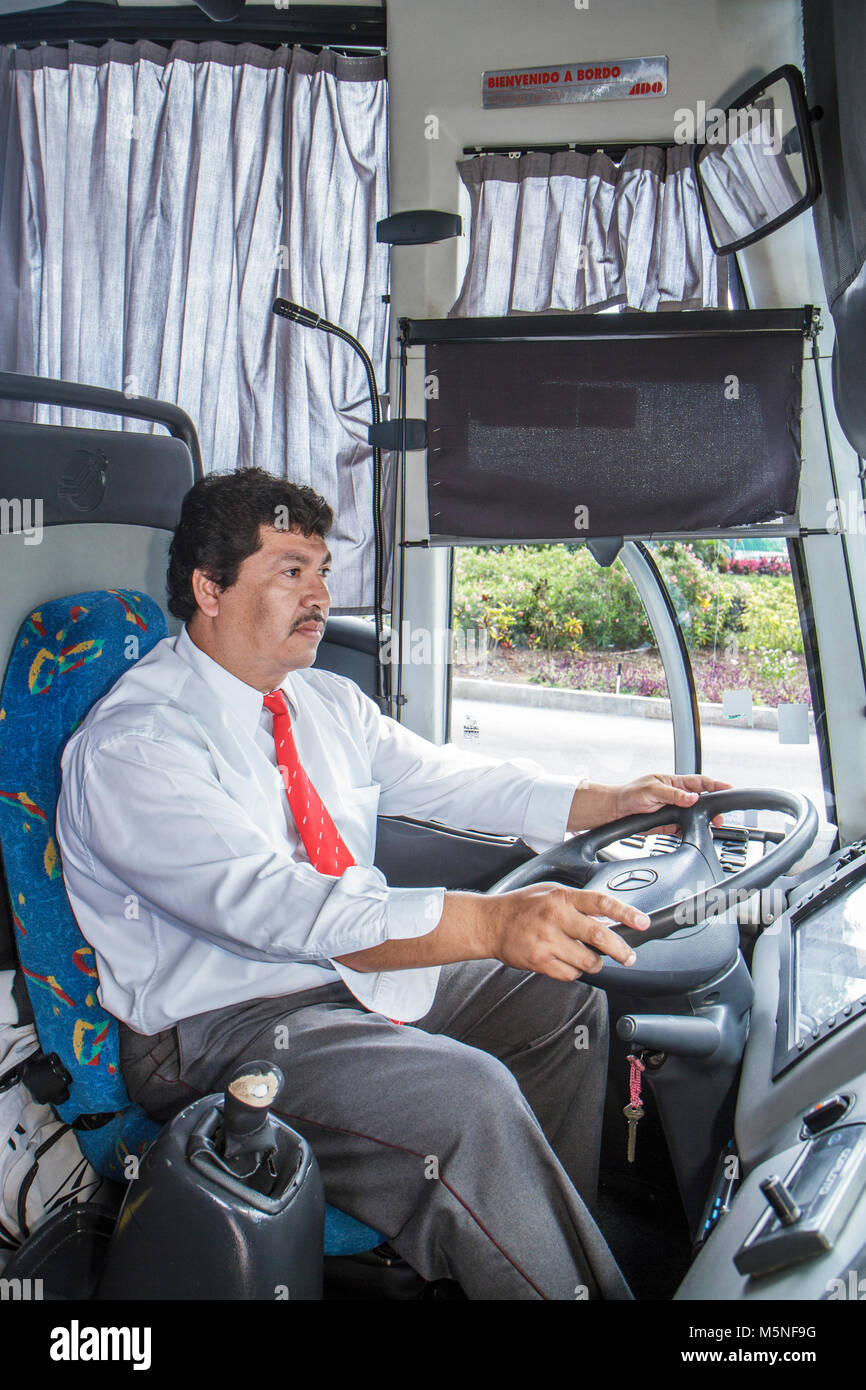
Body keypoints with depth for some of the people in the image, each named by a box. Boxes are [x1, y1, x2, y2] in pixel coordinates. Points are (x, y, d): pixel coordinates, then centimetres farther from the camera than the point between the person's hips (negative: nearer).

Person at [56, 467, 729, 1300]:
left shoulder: (327, 702, 9)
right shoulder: (132, 743, -19)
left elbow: (447, 780, 10)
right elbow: (273, 904, -32)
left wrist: (609, 802, -4)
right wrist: (492, 923, -42)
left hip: (362, 969, 9)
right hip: (224, 1027, -8)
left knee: (565, 1000, 3)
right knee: (466, 1097, -28)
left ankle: (550, 1243, 17)